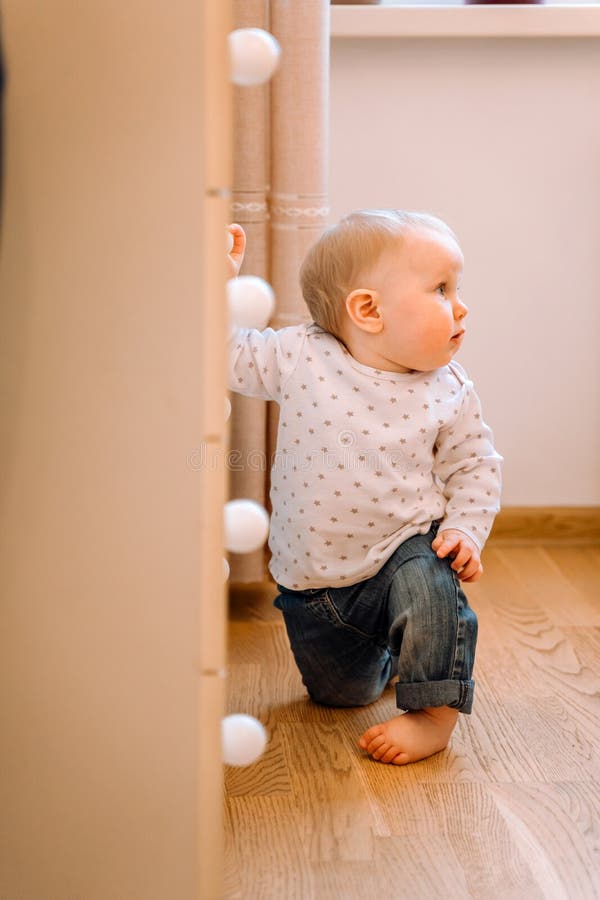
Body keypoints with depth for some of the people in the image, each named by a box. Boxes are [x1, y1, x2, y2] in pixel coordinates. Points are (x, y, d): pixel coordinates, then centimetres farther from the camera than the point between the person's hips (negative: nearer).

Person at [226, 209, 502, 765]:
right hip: (313, 575, 1)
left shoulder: (448, 392, -10)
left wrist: (465, 531, -14)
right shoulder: (299, 357, -13)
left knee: (428, 583, -34)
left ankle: (434, 714, -18)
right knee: (340, 692, 12)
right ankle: (389, 653, 44)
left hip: (405, 551, -1)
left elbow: (475, 468, 1)